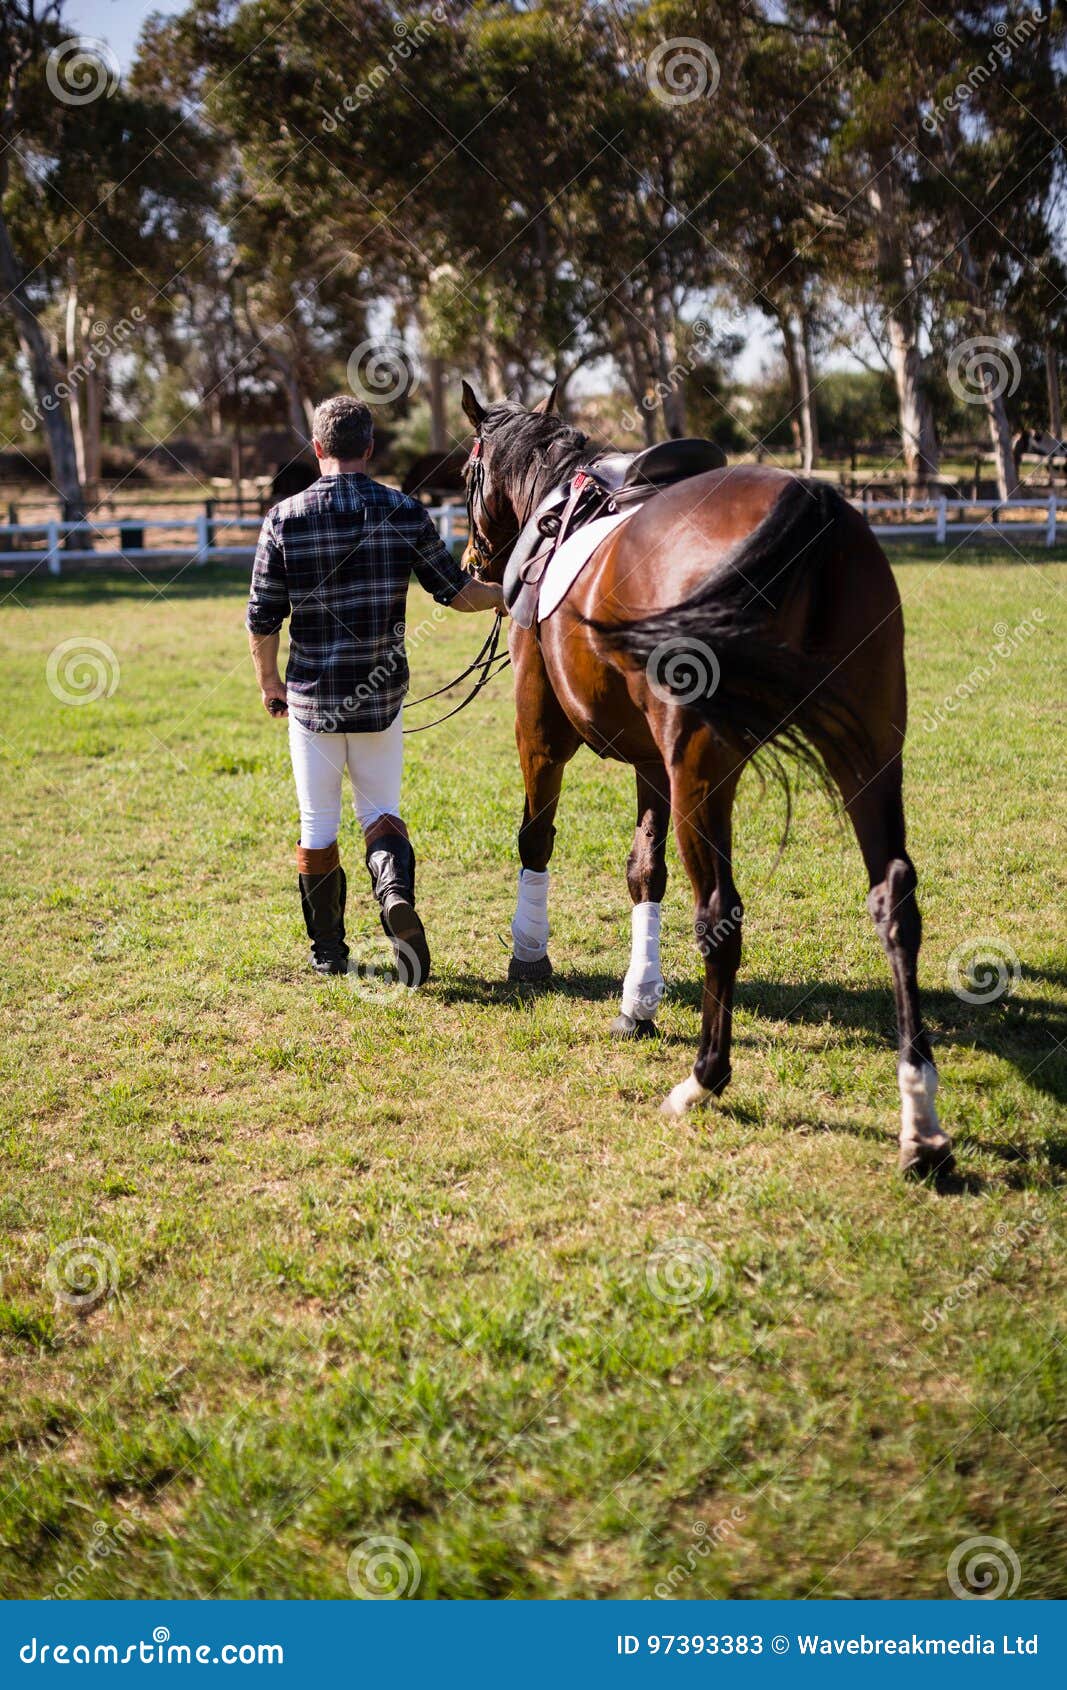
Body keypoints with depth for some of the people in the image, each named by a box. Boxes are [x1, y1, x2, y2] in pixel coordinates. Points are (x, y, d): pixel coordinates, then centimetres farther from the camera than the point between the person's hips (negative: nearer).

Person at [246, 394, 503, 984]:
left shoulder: (285, 518, -7)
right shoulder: (405, 512, -5)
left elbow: (262, 619, -4)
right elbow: (457, 591, 1)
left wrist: (268, 681, 12)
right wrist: (503, 596, 21)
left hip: (311, 696, -1)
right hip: (381, 693, 1)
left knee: (317, 825, 12)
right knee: (380, 811, 16)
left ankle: (328, 951, 20)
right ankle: (396, 890, -14)